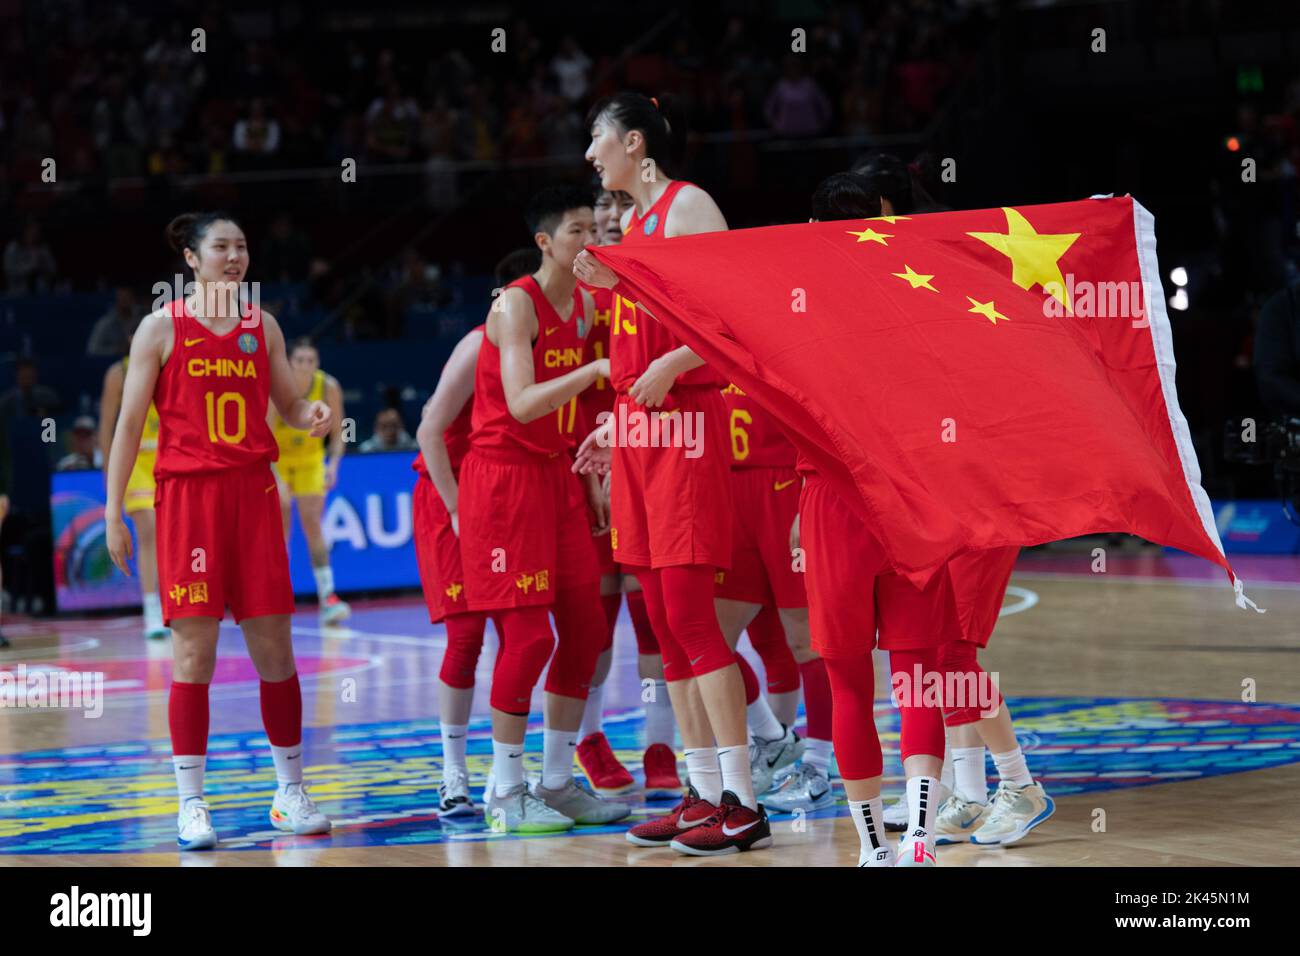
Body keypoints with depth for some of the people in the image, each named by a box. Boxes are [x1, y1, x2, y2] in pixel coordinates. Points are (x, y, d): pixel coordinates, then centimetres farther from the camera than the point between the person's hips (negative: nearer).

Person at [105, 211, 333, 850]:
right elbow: (130, 423, 1)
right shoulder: (162, 329, 0)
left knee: (274, 648, 3)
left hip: (253, 491, 3)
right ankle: (190, 804, 0)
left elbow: (289, 405, 17)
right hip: (187, 494, -3)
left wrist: (313, 415, -8)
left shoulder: (262, 327, 11)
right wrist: (113, 511, -3)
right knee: (193, 649, -6)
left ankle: (291, 794, 14)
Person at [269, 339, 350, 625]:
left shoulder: (329, 387, -18)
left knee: (312, 524, -8)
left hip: (310, 459, 1)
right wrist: (275, 478, -39)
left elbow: (338, 432, -8)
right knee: (281, 525, -5)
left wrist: (334, 464, -25)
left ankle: (327, 598, -12)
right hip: (275, 461, -1)